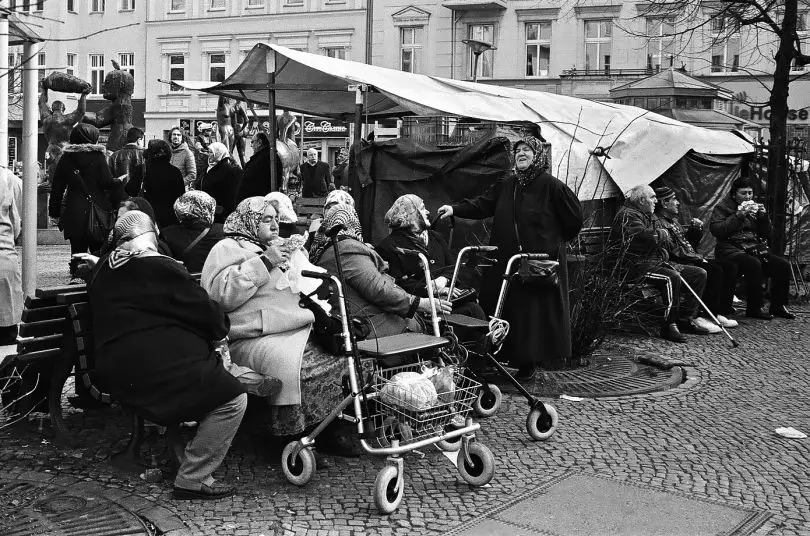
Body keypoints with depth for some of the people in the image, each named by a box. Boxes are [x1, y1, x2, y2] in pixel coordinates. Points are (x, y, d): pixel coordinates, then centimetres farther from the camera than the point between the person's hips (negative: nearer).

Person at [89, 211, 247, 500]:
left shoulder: (104, 268, 13)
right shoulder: (161, 268, -11)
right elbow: (205, 312, -6)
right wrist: (222, 326, 15)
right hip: (157, 370, -10)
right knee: (232, 399, -7)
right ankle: (192, 479, -7)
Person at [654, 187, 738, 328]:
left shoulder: (673, 220, 19)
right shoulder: (659, 222, -14)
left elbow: (689, 241, 26)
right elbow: (673, 253, -21)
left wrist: (696, 229, 6)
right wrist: (697, 258, -14)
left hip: (691, 259, 11)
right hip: (678, 264, -11)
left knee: (730, 267, 3)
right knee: (715, 271, -27)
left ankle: (723, 309, 0)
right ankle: (713, 315, -19)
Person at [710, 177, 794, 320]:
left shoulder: (754, 207, 20)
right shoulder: (722, 207, 3)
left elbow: (766, 234, 17)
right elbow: (716, 230, -14)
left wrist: (763, 216, -1)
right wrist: (738, 215, -18)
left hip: (754, 248, 6)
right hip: (732, 248, -6)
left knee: (783, 265, -14)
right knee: (754, 264, -35)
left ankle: (778, 306, -2)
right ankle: (754, 309, -25)